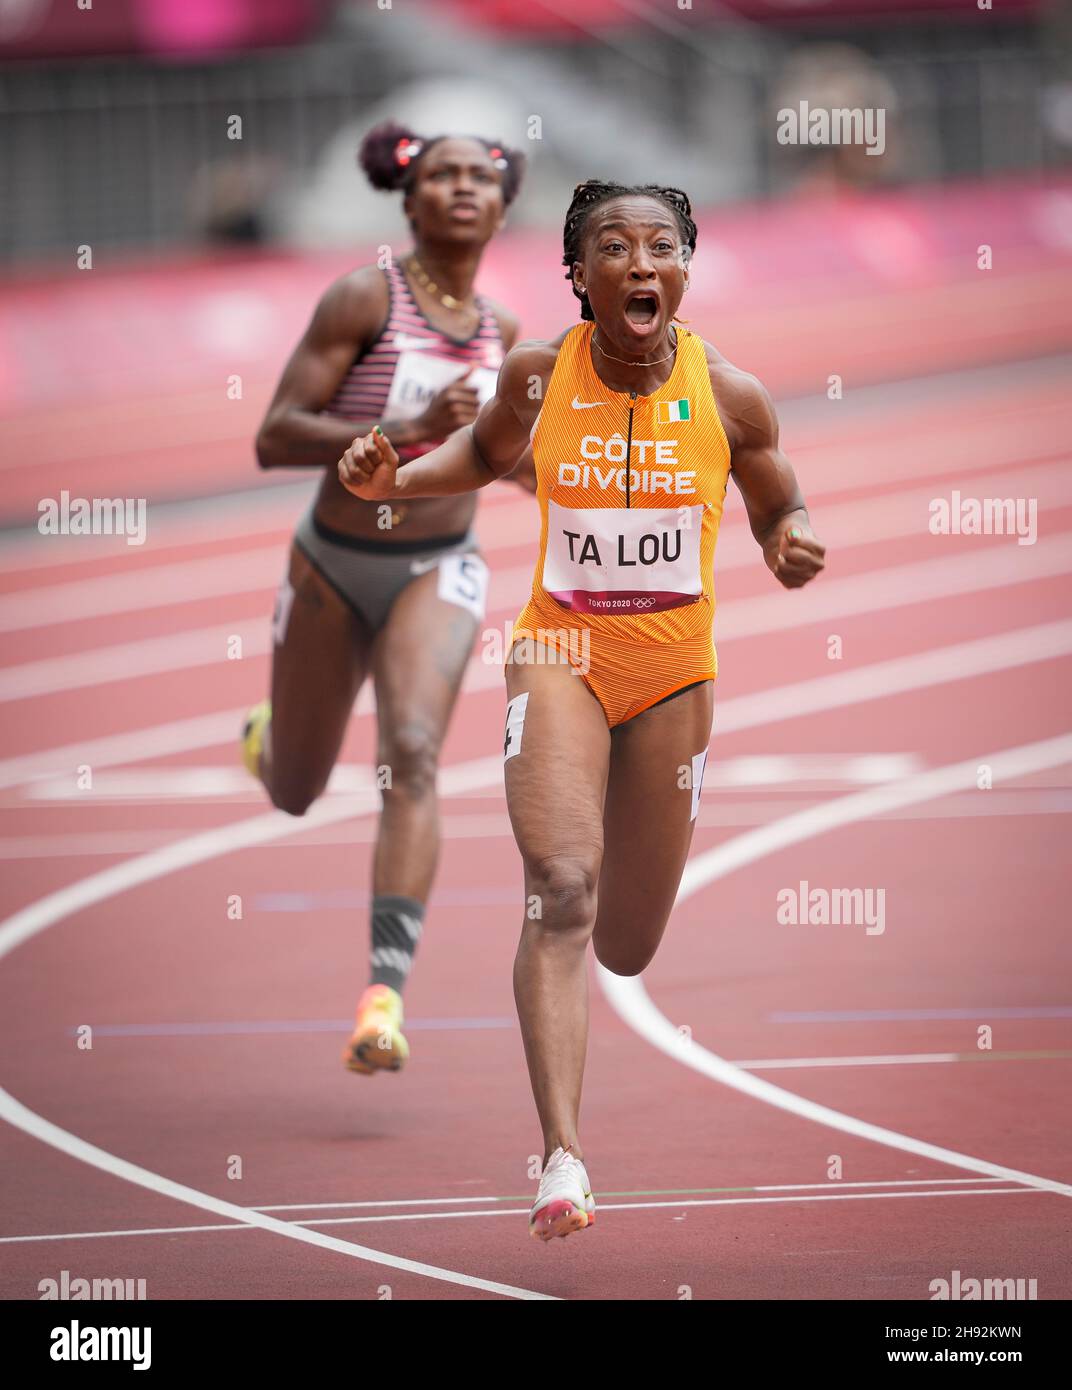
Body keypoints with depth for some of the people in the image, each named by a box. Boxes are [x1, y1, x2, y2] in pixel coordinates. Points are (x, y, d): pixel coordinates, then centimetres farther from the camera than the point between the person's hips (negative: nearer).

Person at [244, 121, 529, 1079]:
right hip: (333, 567, -1)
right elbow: (275, 437, -20)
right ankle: (268, 737, 55)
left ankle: (386, 994, -32)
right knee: (294, 794, 15)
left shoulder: (500, 331, 2)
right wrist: (410, 431, -30)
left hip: (437, 569, 1)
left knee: (412, 754, -24)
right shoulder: (365, 298, -14)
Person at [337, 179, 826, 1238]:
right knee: (560, 891, -23)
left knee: (627, 949, 12)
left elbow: (776, 514, 7)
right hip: (561, 651, -1)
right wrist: (393, 480, -4)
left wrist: (791, 553, -17)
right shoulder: (539, 373, -8)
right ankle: (562, 1159, -28)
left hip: (674, 667, 1)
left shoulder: (730, 396, -9)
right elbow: (487, 453, 14)